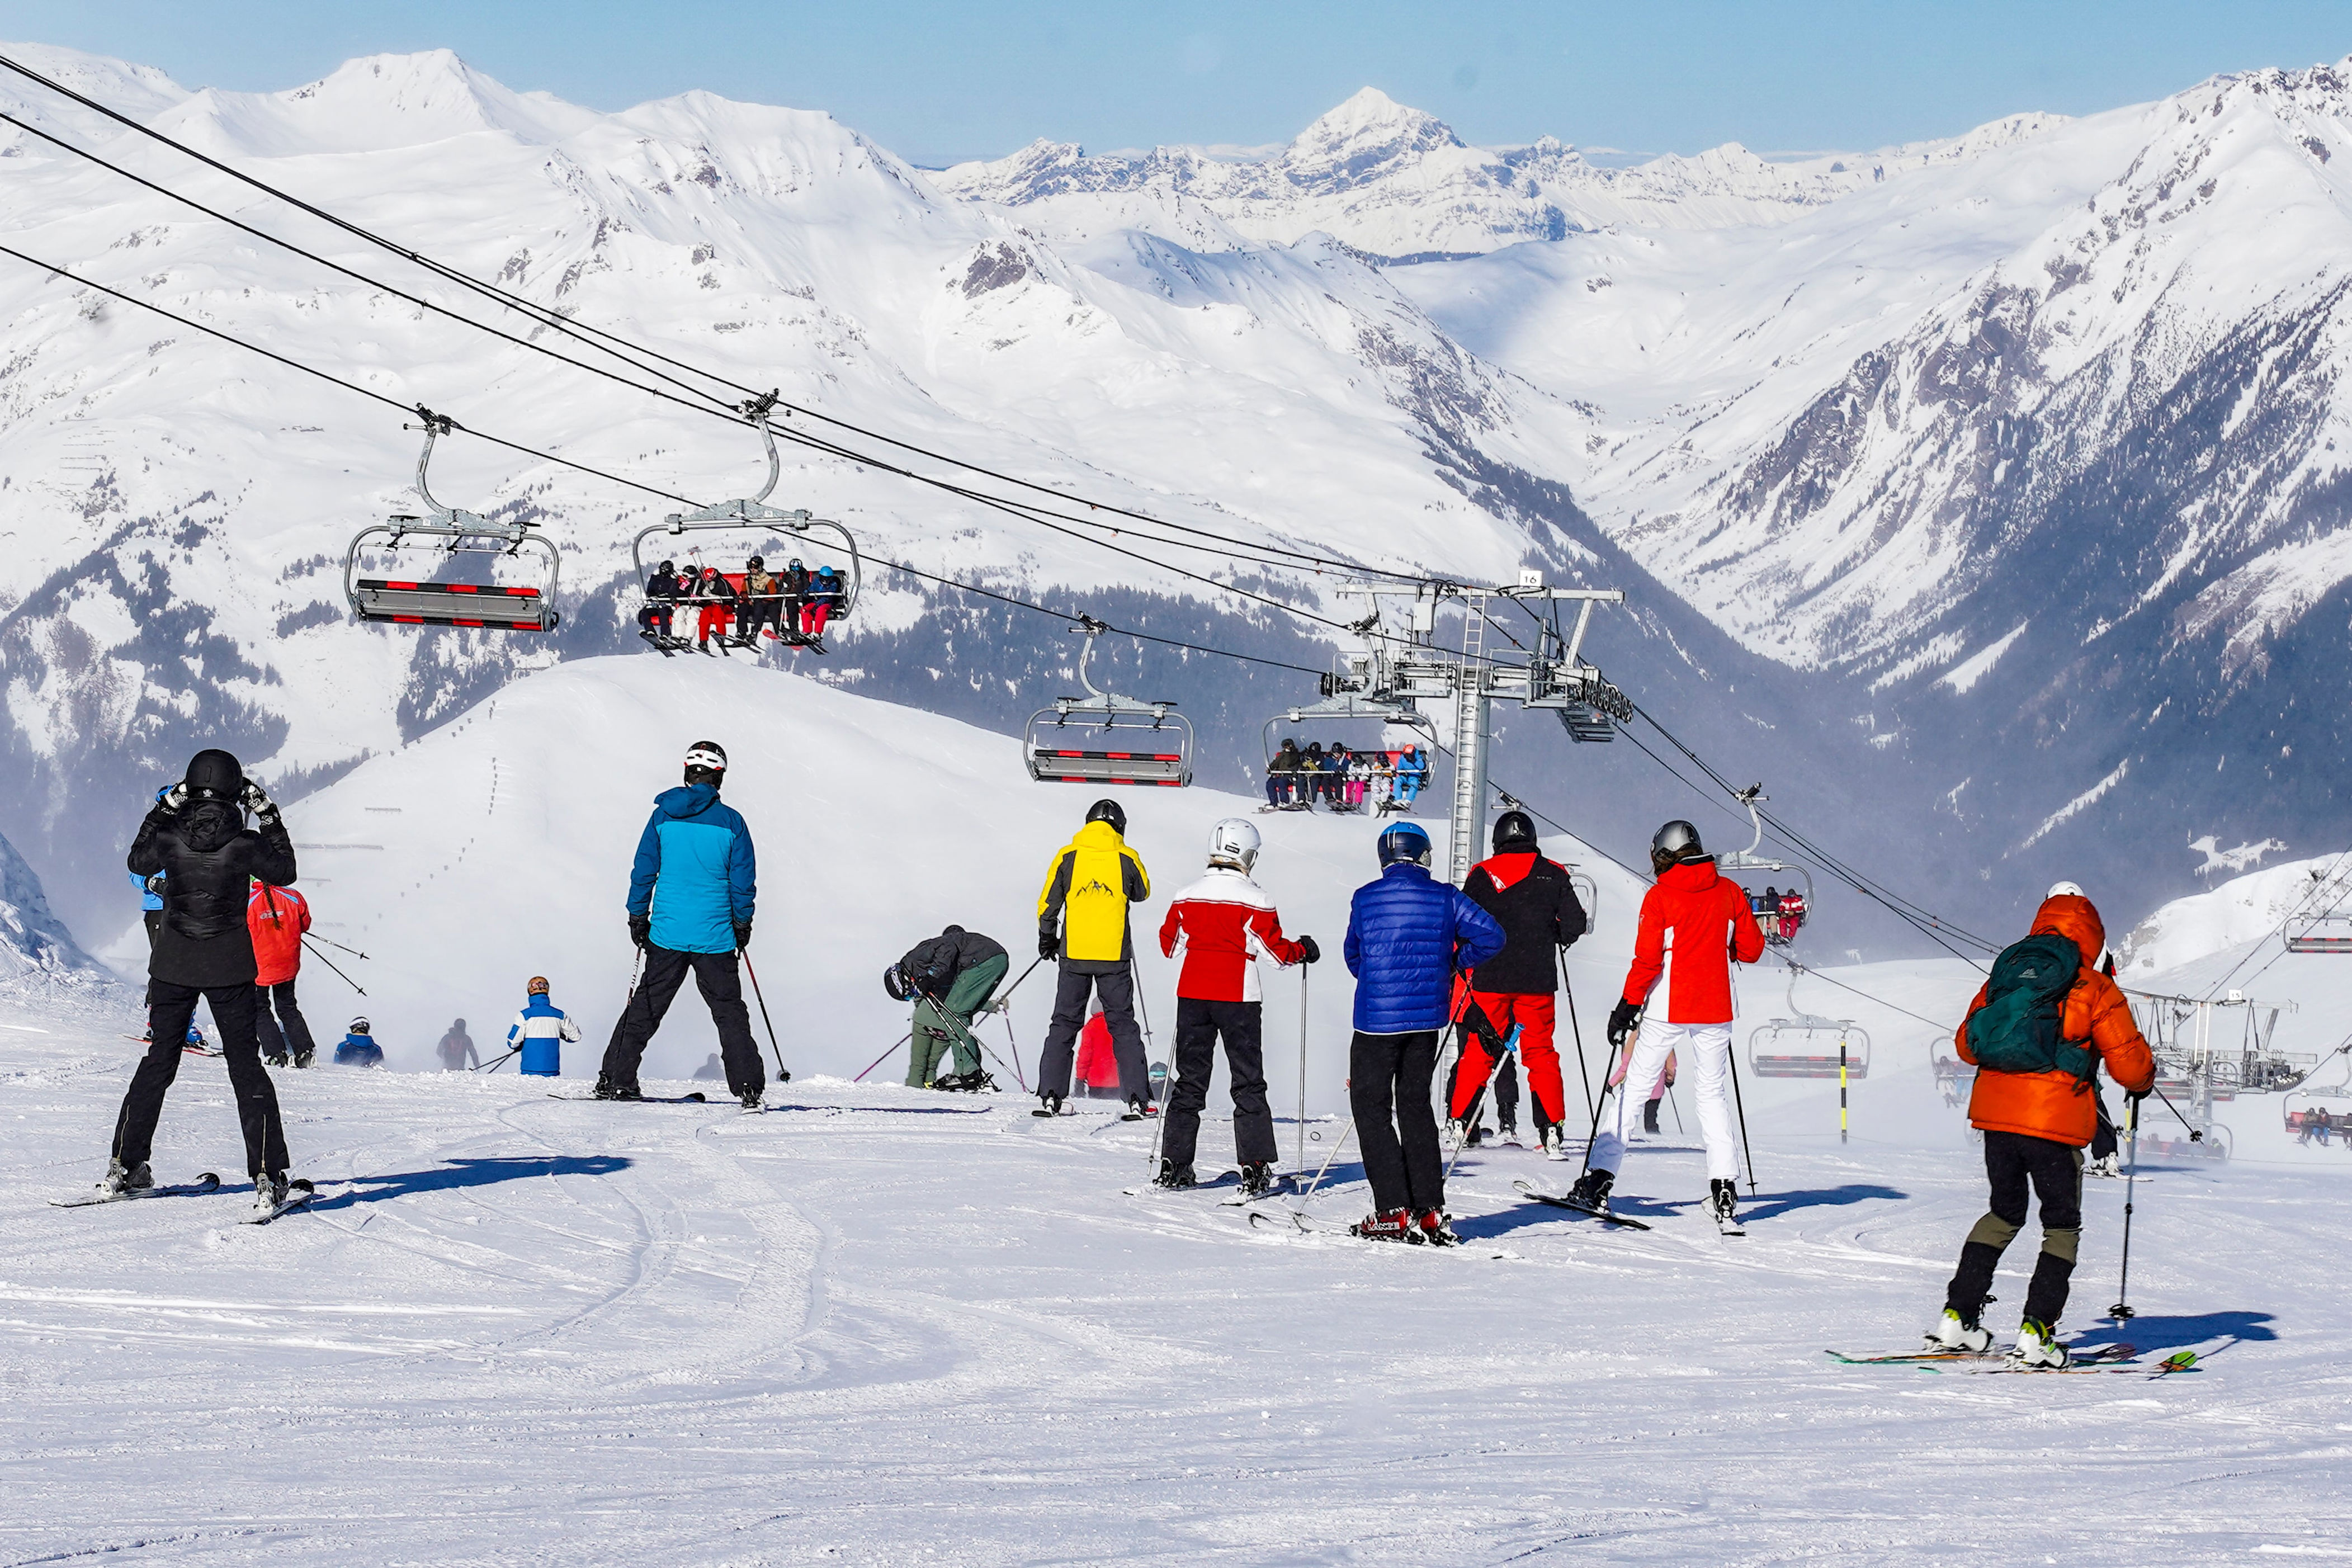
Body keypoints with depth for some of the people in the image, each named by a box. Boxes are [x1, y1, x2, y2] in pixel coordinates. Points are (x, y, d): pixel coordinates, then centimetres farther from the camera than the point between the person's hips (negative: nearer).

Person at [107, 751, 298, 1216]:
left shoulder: (170, 838, -9)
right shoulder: (244, 844, -14)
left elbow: (138, 863, 13)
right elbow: (284, 871, 5)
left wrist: (163, 810, 13)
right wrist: (269, 818, 9)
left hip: (173, 965, 2)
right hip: (229, 967, -2)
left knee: (158, 1061, 15)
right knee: (246, 1066, 4)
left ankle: (124, 1168, 17)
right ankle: (268, 1179, -2)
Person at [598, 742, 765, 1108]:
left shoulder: (663, 816, 0)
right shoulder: (731, 822, -5)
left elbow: (643, 872, 4)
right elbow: (743, 881, -1)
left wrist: (638, 919, 14)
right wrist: (742, 924, 13)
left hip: (668, 934, 2)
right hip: (714, 937, -2)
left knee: (644, 1008, 11)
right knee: (729, 1012, 5)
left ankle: (617, 1079, 12)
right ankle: (747, 1086, -2)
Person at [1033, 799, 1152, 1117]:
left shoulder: (1068, 857, 0)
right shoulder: (1126, 859, -2)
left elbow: (1047, 904, 3)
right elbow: (1143, 893, 16)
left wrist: (1046, 938, 17)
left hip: (1074, 953, 1)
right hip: (1115, 956, -1)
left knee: (1064, 1024, 9)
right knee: (1123, 1025, 6)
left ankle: (1050, 1096, 3)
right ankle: (1137, 1098, 0)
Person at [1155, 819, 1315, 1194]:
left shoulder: (1186, 898, 3)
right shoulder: (1253, 899, -10)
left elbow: (1169, 945, 13)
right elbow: (1277, 950, -7)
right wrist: (1303, 950, 14)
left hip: (1191, 995, 4)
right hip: (1237, 999, -4)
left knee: (1190, 1081, 11)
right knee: (1248, 1083, 3)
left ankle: (1174, 1164, 8)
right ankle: (1254, 1168, -3)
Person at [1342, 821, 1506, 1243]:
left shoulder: (1365, 899, -3)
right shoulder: (1445, 899, -1)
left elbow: (1354, 957, 8)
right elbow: (1491, 936, -5)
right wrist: (1455, 964, 12)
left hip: (1377, 1019, -3)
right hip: (1427, 1018, 3)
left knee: (1371, 1109, 4)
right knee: (1416, 1106, 15)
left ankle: (1393, 1212, -5)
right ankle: (1429, 1212, 11)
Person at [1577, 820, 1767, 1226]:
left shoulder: (1659, 896, -7)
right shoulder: (1730, 892, 3)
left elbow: (1647, 961, -12)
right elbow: (1751, 949, 8)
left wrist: (1628, 1006, -5)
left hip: (1668, 1010, -3)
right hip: (1716, 1010, 3)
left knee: (1634, 1086, 6)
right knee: (1712, 1092, 13)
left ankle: (1600, 1178, 2)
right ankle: (1724, 1188, 1)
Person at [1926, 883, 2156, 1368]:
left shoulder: (2003, 975, 11)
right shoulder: (2096, 991, -3)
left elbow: (1966, 1044, 18)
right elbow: (2130, 1063, -2)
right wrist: (2143, 1084, 20)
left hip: (1994, 1110, 5)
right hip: (2054, 1123, -5)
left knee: (2004, 1213, 22)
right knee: (2062, 1227, 8)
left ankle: (1957, 1317, 15)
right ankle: (2036, 1332, -3)